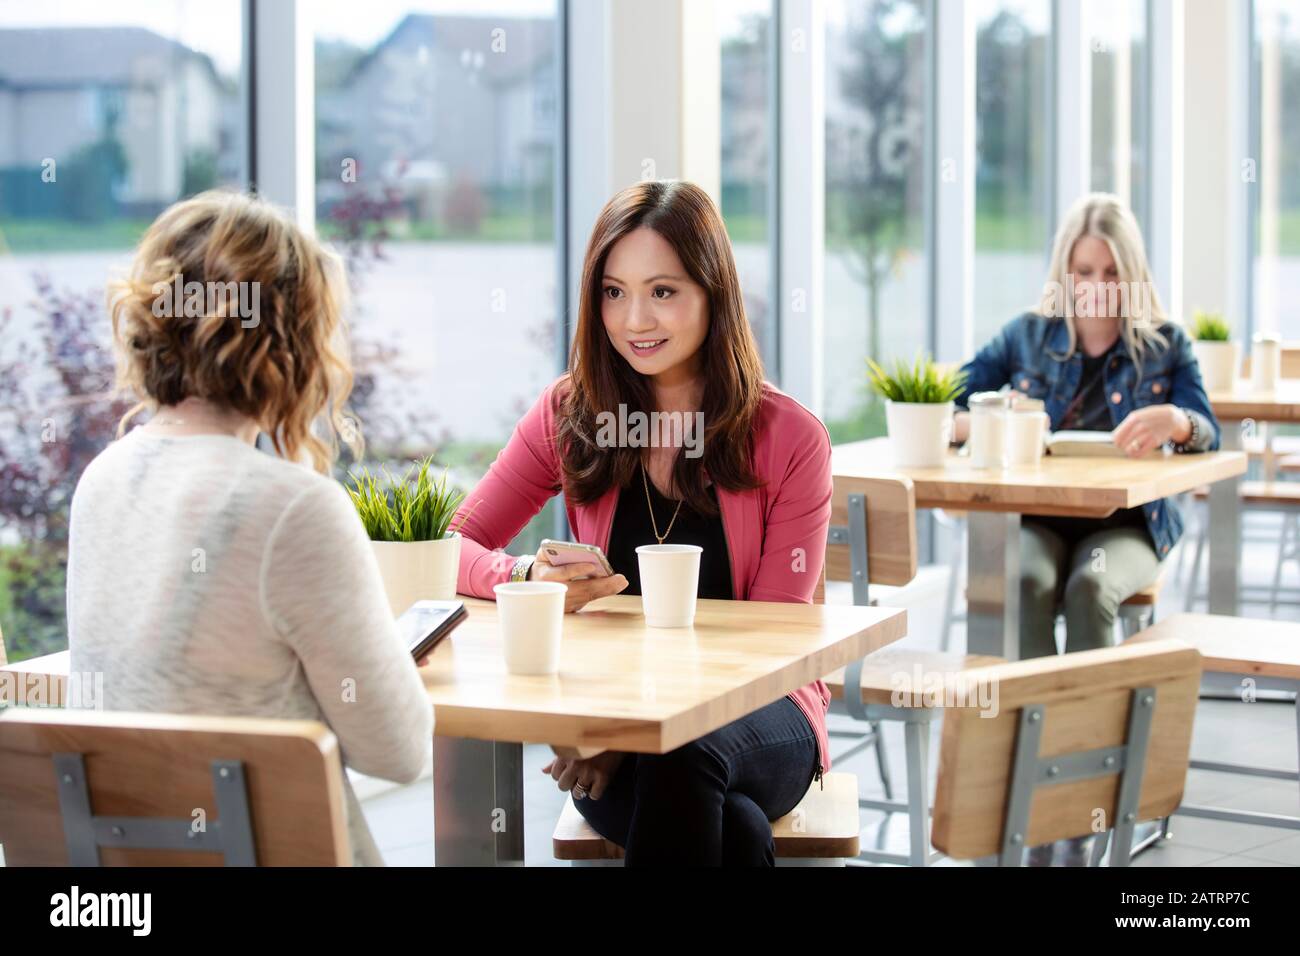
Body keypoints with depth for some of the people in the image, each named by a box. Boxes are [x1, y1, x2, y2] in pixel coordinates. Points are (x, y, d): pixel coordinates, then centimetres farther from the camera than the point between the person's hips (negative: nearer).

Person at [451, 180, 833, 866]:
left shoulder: (789, 437, -2)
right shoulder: (570, 414, 5)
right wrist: (531, 578, -23)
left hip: (755, 709, 0)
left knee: (680, 757, -37)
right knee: (734, 827, -35)